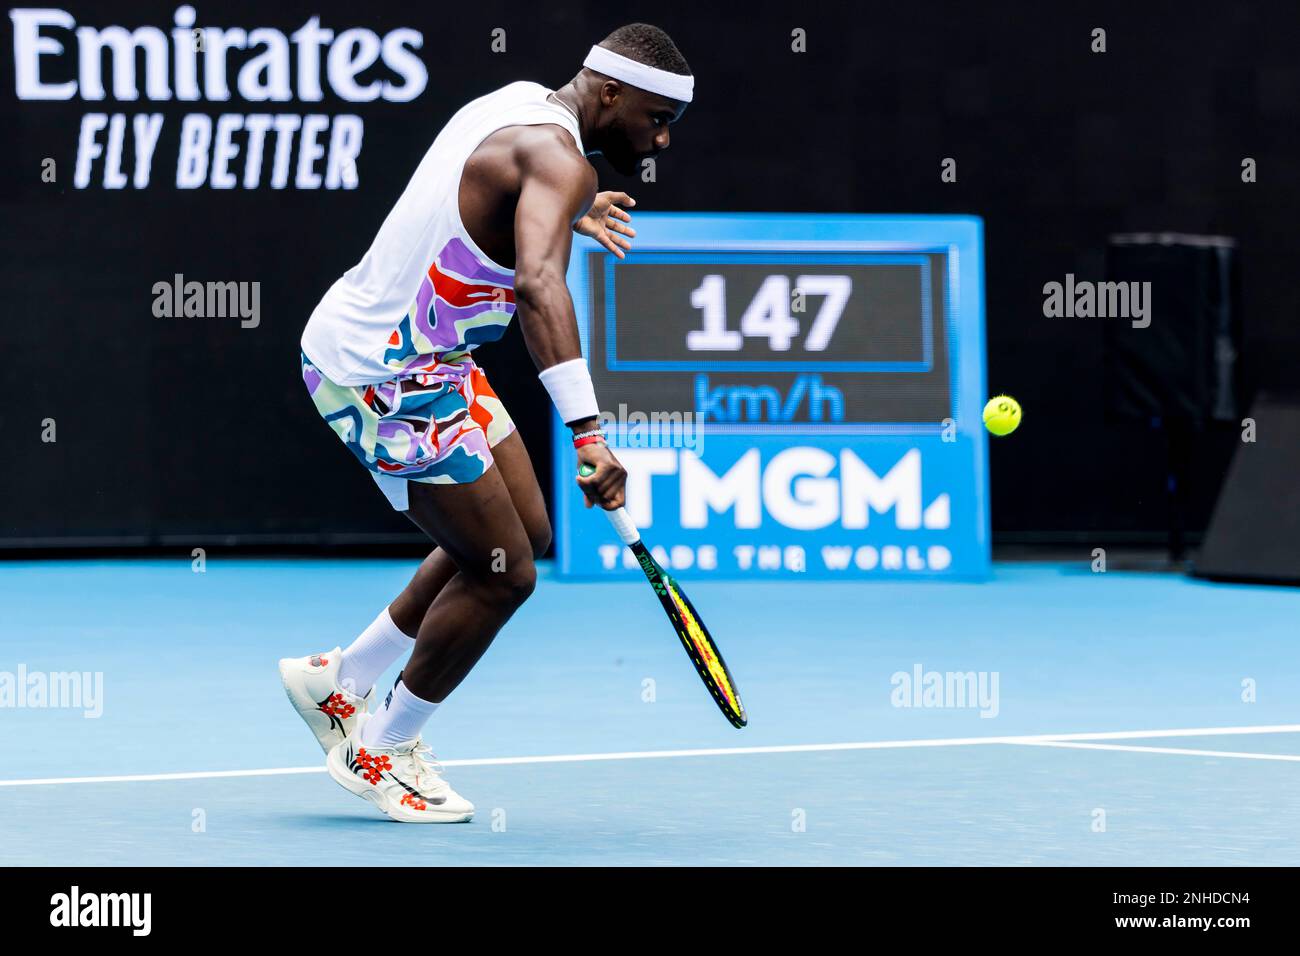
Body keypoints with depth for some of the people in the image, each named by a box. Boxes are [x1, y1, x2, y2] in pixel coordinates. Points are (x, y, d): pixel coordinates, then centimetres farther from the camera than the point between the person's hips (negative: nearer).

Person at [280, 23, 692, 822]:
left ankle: (341, 681, 28)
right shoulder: (559, 161, -24)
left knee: (525, 535, 15)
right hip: (385, 380, -10)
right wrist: (587, 432, -51)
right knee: (503, 574, -4)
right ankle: (381, 753, 16)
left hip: (428, 358, 10)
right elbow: (538, 286, -43)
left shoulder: (521, 103, 6)